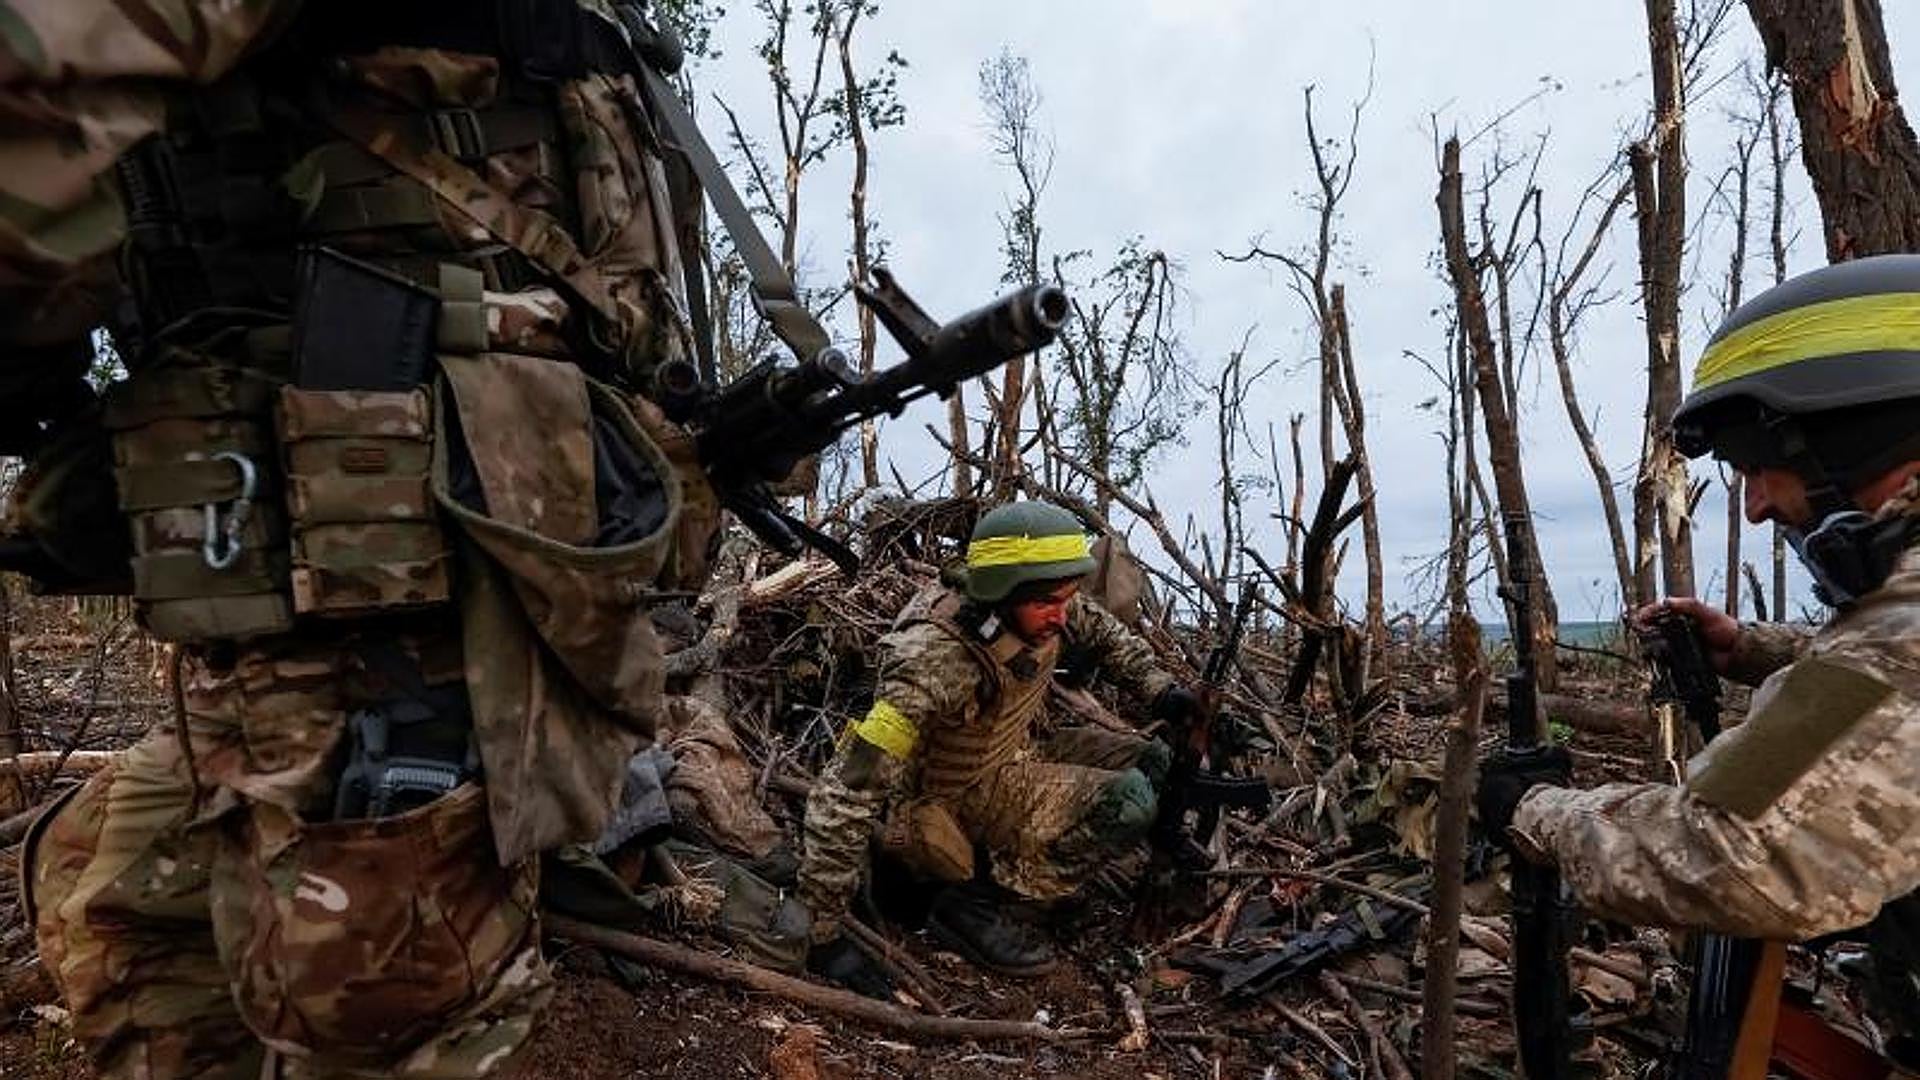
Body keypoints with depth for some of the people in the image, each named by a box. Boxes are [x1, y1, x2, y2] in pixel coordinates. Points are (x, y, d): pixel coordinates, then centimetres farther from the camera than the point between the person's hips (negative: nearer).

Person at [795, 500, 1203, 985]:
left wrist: (1161, 690, 2)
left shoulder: (1041, 613, -14)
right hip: (953, 807, -7)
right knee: (1127, 803, -22)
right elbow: (845, 793, -37)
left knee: (1151, 762, 1)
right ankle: (977, 905, -13)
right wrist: (822, 936, -33)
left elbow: (1102, 631, 12)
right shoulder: (937, 662, -36)